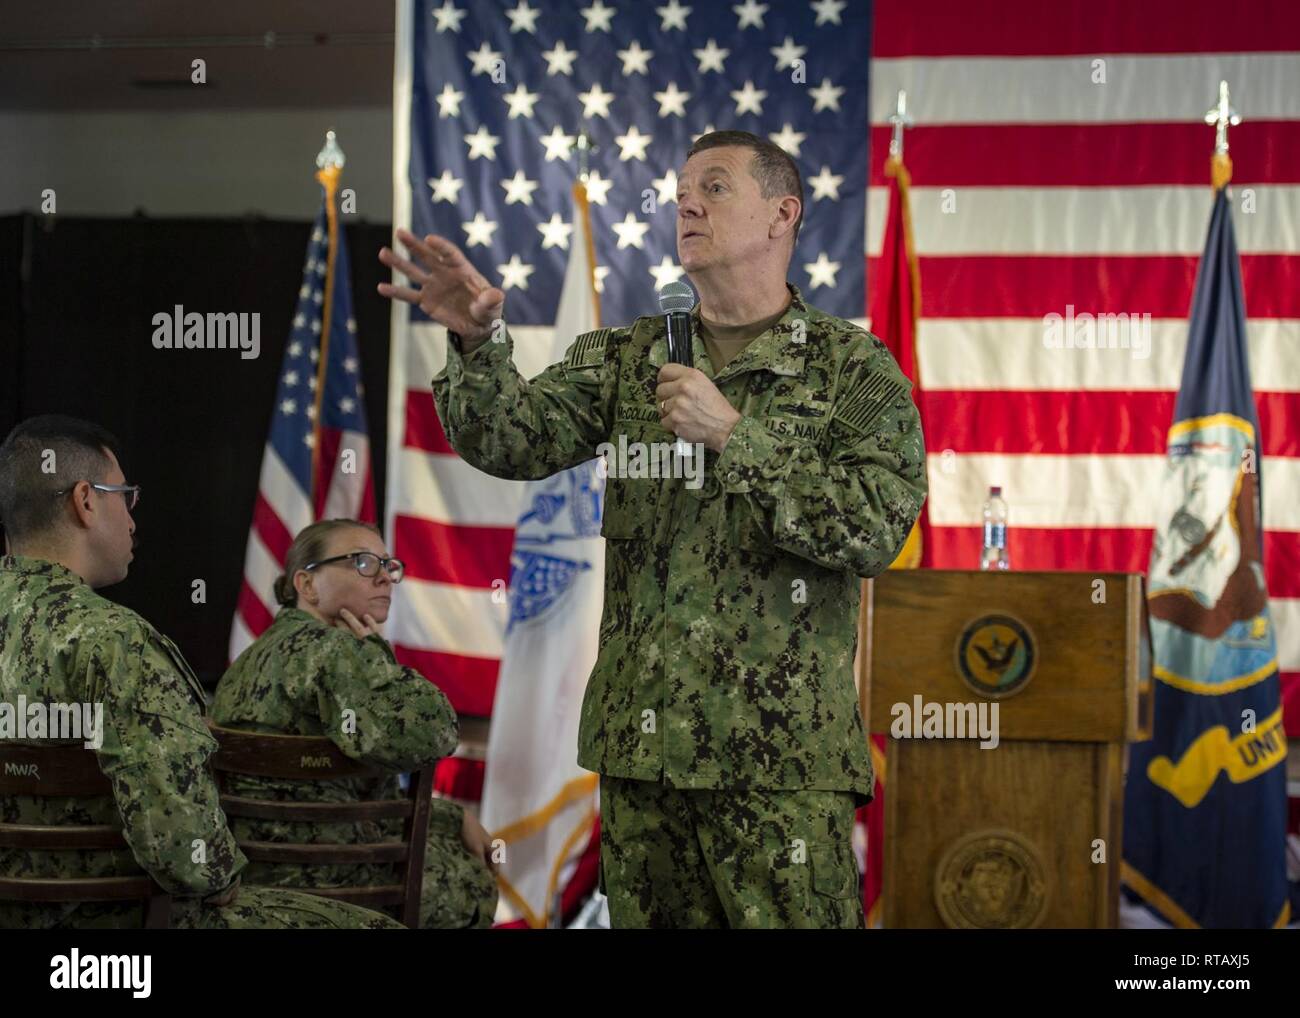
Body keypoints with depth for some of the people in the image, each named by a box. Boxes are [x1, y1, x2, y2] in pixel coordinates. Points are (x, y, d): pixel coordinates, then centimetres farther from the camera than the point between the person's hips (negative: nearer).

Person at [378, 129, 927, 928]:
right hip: (640, 741, 4)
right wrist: (479, 344, -21)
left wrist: (732, 434, -14)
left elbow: (876, 527, -12)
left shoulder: (853, 368, 1)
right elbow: (515, 441, -1)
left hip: (781, 750, -4)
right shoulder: (626, 359, 13)